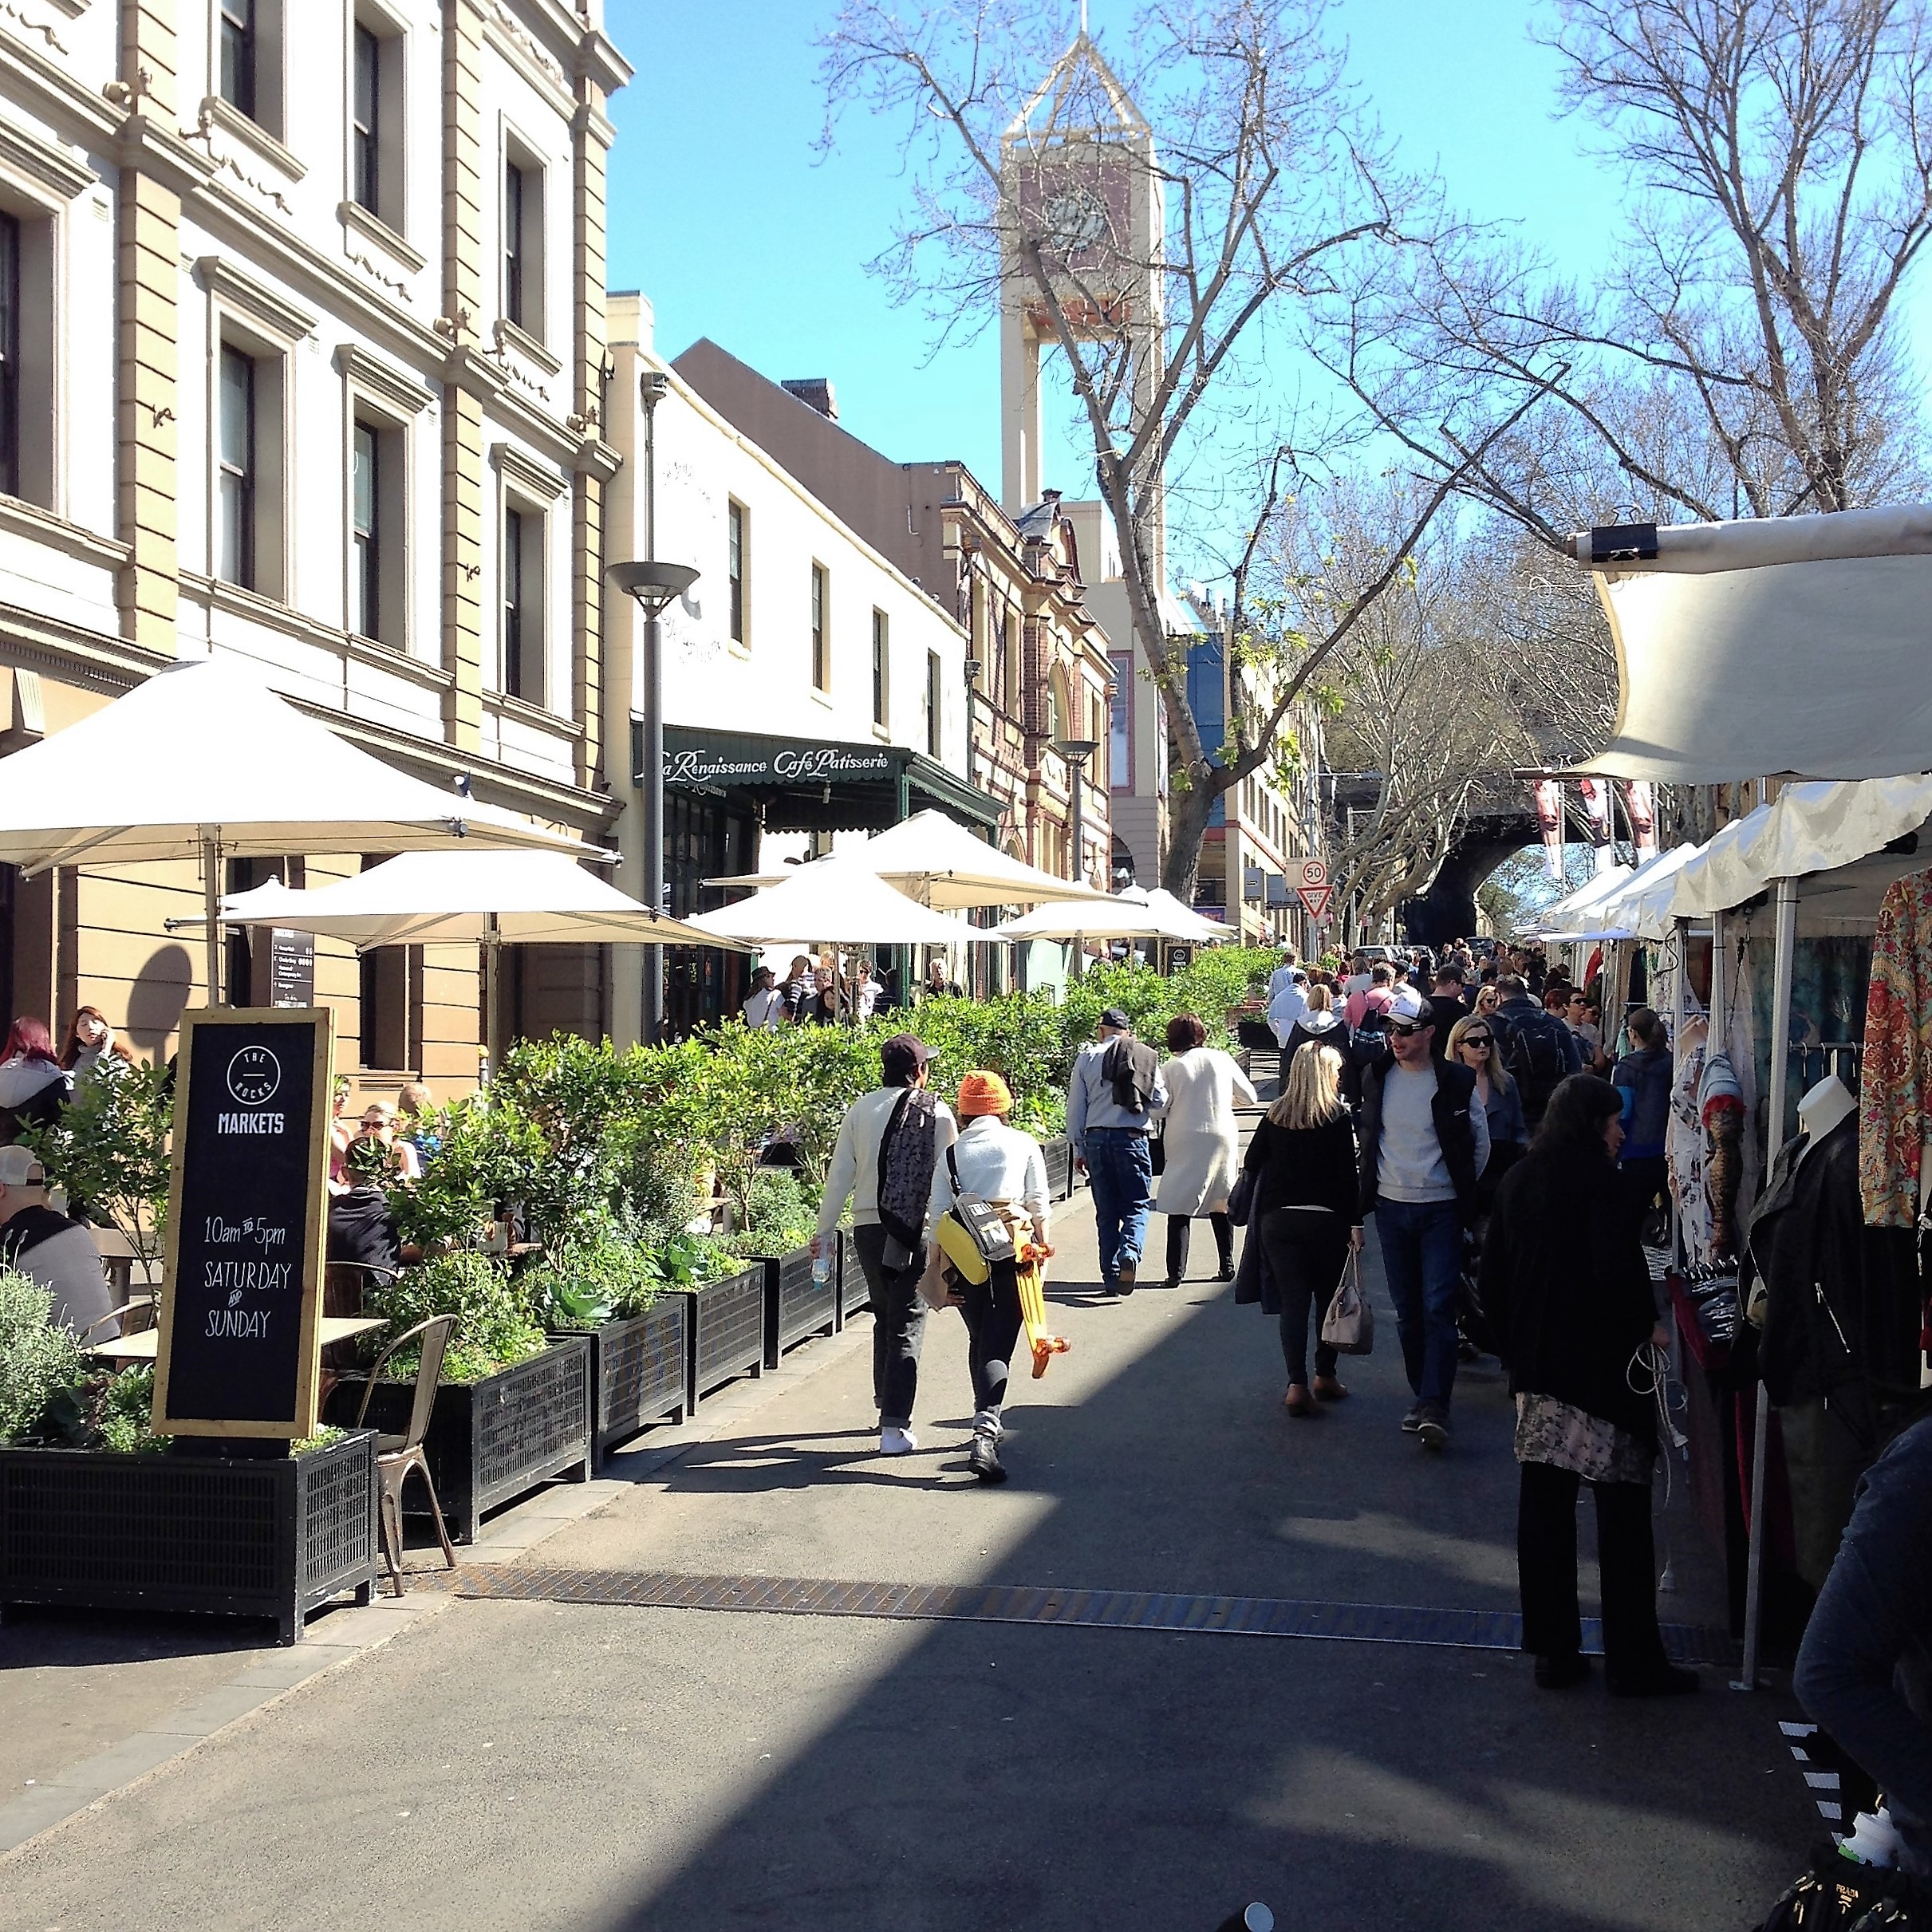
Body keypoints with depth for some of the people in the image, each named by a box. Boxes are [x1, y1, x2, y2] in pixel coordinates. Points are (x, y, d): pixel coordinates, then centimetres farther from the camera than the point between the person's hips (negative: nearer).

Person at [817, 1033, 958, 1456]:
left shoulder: (861, 1109, 4)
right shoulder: (937, 1113, -3)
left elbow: (839, 1176, 4)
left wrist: (825, 1232, 10)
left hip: (868, 1228, 3)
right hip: (918, 1231, -3)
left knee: (884, 1315, 21)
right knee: (907, 1325, -1)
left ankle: (886, 1405, 31)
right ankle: (894, 1426, -9)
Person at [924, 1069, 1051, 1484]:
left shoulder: (950, 1154, 7)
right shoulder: (1024, 1145, 5)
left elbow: (938, 1214, 4)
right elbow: (1038, 1201, 5)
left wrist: (938, 1268, 7)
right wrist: (1043, 1240, 21)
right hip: (1013, 1252, -2)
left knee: (979, 1341, 21)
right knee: (997, 1347, -5)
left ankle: (987, 1423, 30)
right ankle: (985, 1435, -23)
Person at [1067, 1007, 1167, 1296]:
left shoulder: (1087, 1058, 3)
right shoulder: (1146, 1057, 1)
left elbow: (1075, 1108, 5)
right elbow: (1161, 1102, 2)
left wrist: (1079, 1149, 13)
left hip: (1097, 1139, 2)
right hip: (1133, 1139, -1)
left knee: (1106, 1211, 10)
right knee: (1137, 1205, 4)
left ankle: (1111, 1276, 9)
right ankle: (1129, 1252, -23)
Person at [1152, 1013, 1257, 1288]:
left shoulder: (1170, 1068, -4)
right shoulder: (1221, 1059, 2)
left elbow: (1160, 1109, -7)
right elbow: (1249, 1097, 9)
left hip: (1184, 1141, -2)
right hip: (1222, 1138, 3)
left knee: (1180, 1206, 1)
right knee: (1221, 1203, 16)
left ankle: (1176, 1272, -6)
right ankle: (1227, 1266, 17)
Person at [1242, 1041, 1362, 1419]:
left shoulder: (1275, 1115, 4)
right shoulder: (1337, 1116, -6)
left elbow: (1252, 1162, 5)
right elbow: (1348, 1173, -9)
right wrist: (1356, 1223, -6)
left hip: (1277, 1218, 2)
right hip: (1326, 1218, -2)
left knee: (1292, 1301, 2)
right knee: (1329, 1298, 14)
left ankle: (1297, 1384, -9)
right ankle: (1325, 1377, 23)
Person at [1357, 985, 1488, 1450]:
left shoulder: (1456, 1082, -6)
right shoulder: (1376, 1079, 4)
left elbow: (1481, 1142, 7)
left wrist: (1462, 1187, 9)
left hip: (1441, 1209, -4)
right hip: (1391, 1207, 4)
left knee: (1439, 1308, -11)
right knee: (1407, 1311, 9)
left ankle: (1434, 1409, -14)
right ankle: (1425, 1398, 19)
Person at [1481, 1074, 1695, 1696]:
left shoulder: (1517, 1180, 10)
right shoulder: (1593, 1178, -13)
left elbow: (1493, 1275, 13)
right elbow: (1616, 1267, -23)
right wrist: (1647, 1326, -8)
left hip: (1536, 1369, 7)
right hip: (1598, 1364, -7)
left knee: (1544, 1506, 10)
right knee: (1622, 1512, 2)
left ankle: (1553, 1651, 15)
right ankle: (1633, 1661, 7)